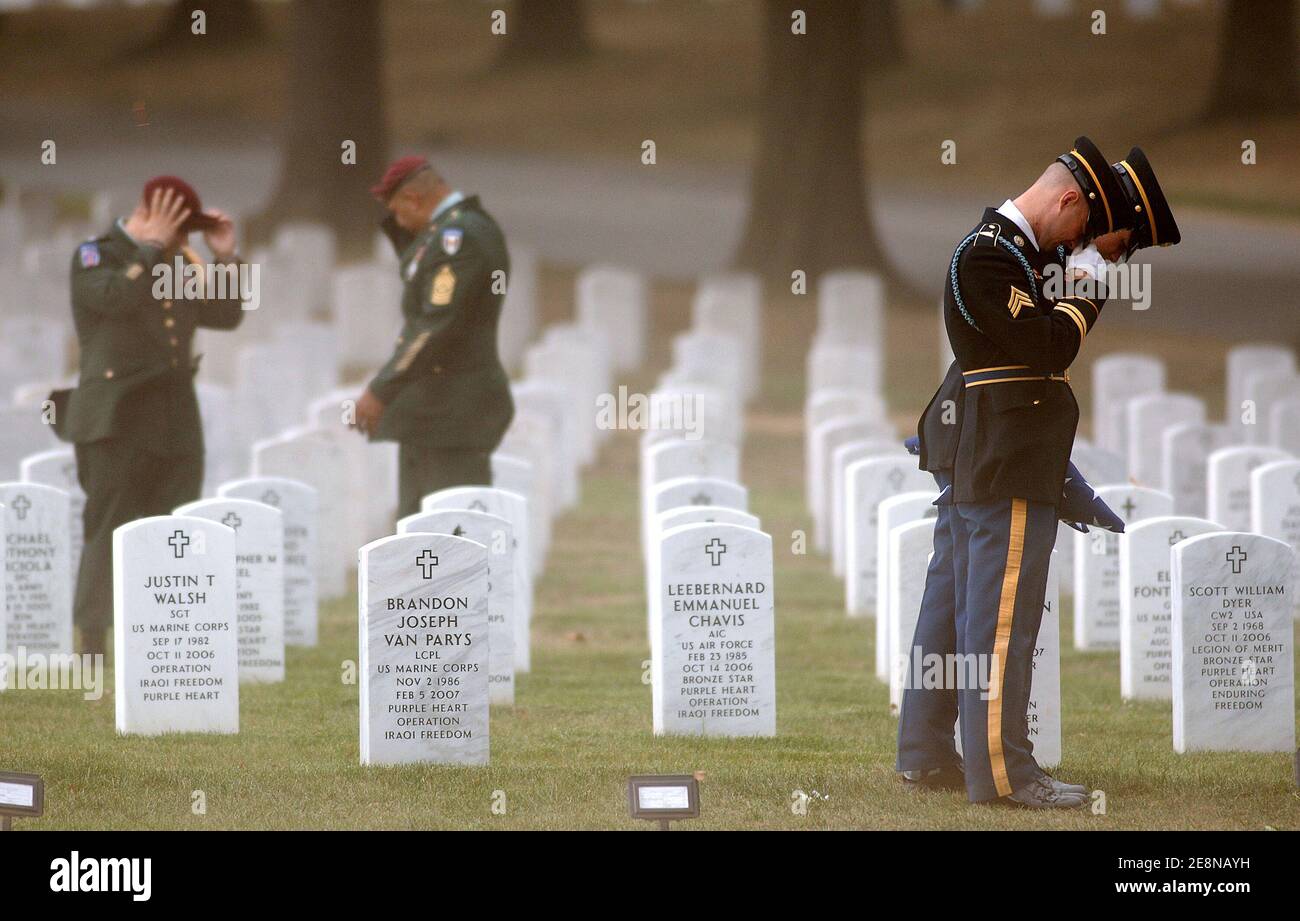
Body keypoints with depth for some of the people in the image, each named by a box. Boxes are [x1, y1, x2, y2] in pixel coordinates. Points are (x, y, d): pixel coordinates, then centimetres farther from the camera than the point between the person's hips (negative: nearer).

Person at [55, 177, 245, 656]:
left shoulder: (177, 262, 18)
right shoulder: (94, 257, 0)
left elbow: (225, 315, 16)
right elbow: (116, 297, -21)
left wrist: (224, 258, 5)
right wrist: (151, 246, -14)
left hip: (174, 423, 7)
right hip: (115, 421, -7)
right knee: (111, 531, -10)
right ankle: (92, 644, -10)